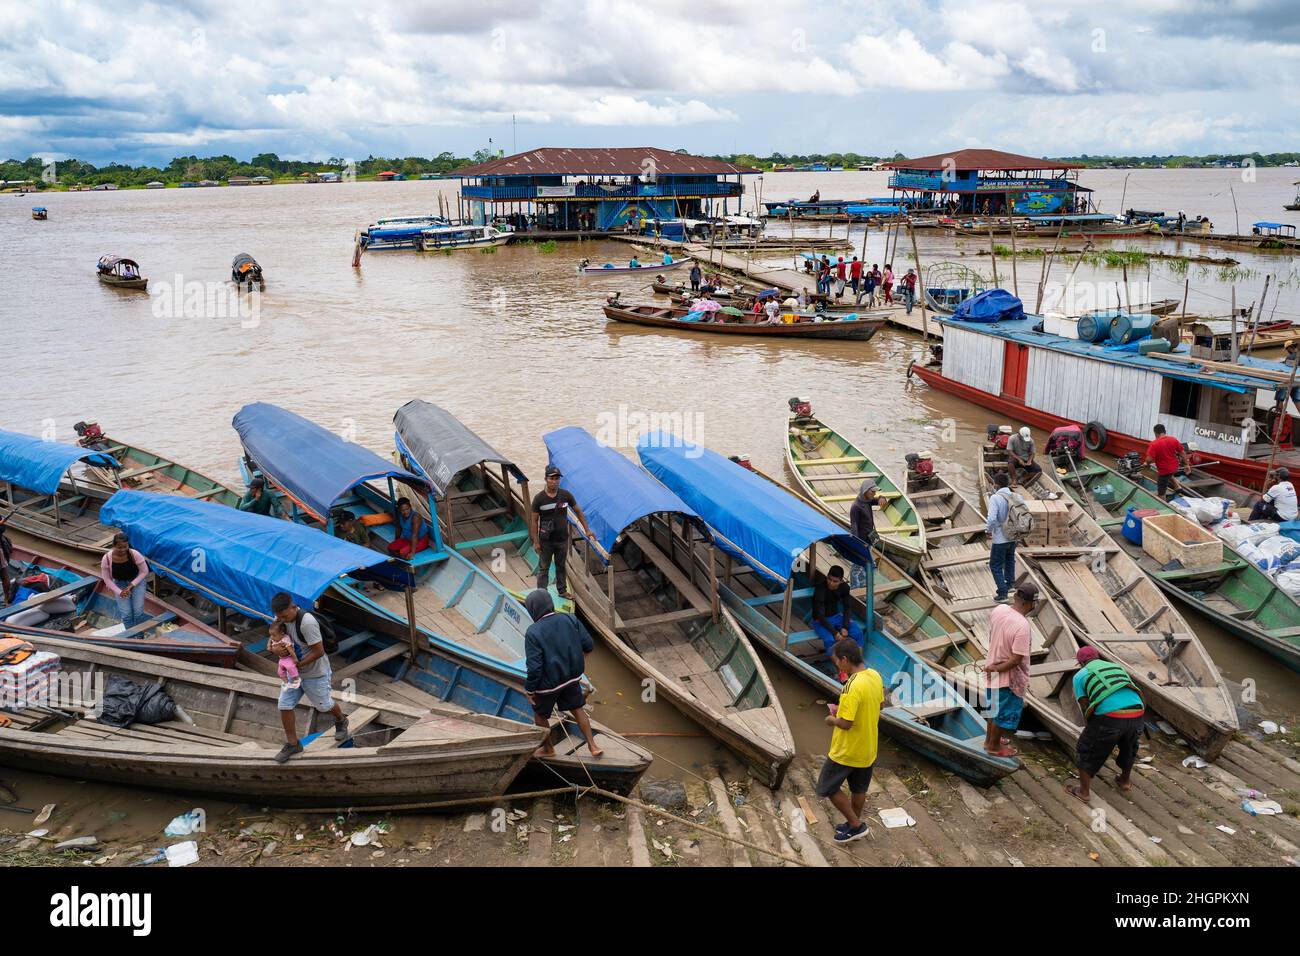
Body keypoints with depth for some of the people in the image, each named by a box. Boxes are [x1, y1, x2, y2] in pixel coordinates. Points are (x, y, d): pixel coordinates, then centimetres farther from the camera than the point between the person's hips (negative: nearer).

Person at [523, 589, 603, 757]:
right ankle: (592, 745, 23)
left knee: (540, 715, 21)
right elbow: (588, 644, -3)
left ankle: (548, 748, 38)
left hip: (548, 683, -4)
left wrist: (529, 689, -11)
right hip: (572, 678, 4)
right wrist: (574, 654, 19)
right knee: (577, 709, 23)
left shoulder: (533, 632, -25)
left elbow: (534, 666, -24)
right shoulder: (570, 620, -11)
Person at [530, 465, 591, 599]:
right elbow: (534, 521, -8)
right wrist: (536, 541, -10)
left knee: (561, 567, 17)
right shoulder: (539, 498, -12)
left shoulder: (566, 495, -5)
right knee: (543, 568, 5)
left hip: (562, 539, 3)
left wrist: (587, 530, 7)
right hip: (546, 541, -3)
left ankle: (562, 591, 33)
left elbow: (578, 512, 7)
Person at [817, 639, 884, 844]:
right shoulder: (875, 676, -5)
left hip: (847, 751, -8)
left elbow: (846, 723, -30)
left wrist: (832, 720, -9)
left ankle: (856, 825, 18)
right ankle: (854, 824, 41)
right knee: (858, 789, 25)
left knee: (827, 788, 11)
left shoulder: (853, 686, -31)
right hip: (868, 748, 8)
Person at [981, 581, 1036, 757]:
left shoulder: (999, 609, -9)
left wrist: (994, 666, 16)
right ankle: (994, 746, 31)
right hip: (1008, 677, -8)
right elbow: (1016, 659, -29)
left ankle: (989, 739, 44)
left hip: (994, 665, 8)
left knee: (995, 706, 27)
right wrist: (996, 669, -15)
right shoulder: (1022, 626, -32)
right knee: (1004, 712, 13)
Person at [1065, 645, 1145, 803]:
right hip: (1137, 713, 5)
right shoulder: (1117, 667, 28)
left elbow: (1085, 708, 12)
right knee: (1129, 748, 34)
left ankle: (1083, 792, 26)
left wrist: (1091, 729, 28)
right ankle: (1125, 782, 52)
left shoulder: (1081, 675, 15)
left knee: (1087, 751, 18)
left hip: (1109, 716, -5)